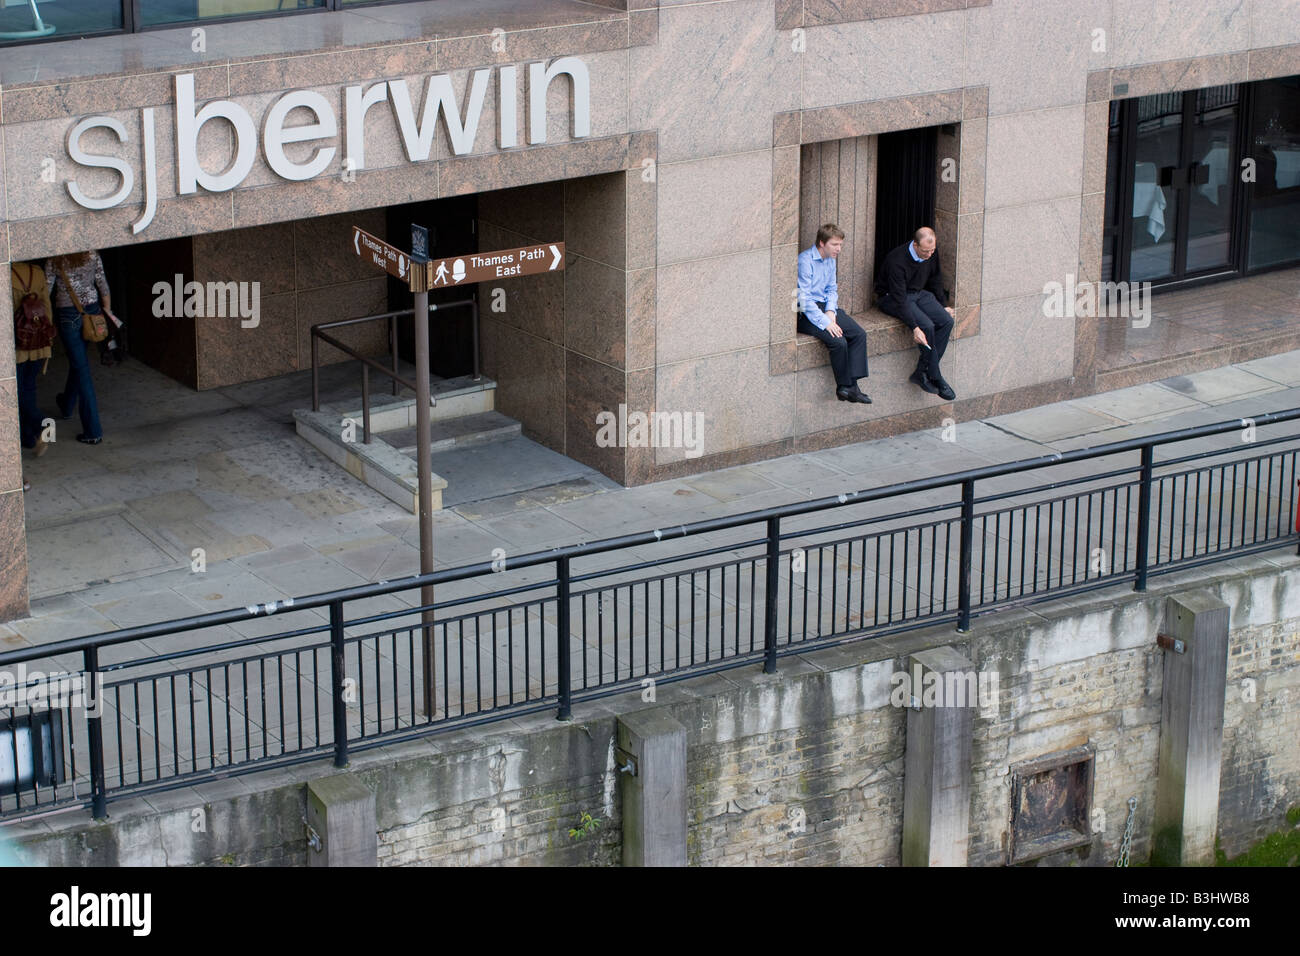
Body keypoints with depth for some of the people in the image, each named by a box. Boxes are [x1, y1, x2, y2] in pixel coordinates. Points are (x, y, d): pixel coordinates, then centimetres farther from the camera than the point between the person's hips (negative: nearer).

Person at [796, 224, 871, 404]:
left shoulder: (830, 259, 10)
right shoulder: (805, 261, -17)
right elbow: (803, 298, -20)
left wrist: (830, 311, -2)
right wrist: (825, 322, -23)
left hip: (825, 307, 8)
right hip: (806, 313, -8)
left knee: (859, 334, -11)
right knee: (838, 341, -26)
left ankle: (851, 385, -13)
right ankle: (844, 387, -10)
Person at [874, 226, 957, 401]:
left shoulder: (932, 253, -7)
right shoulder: (897, 261, -29)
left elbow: (936, 279, 13)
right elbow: (900, 299, -30)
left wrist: (943, 306, 10)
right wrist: (915, 328, -35)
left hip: (919, 293, 7)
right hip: (891, 297, -7)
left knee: (946, 321, -17)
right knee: (927, 326, -29)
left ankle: (922, 372, -15)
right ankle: (936, 378, -17)